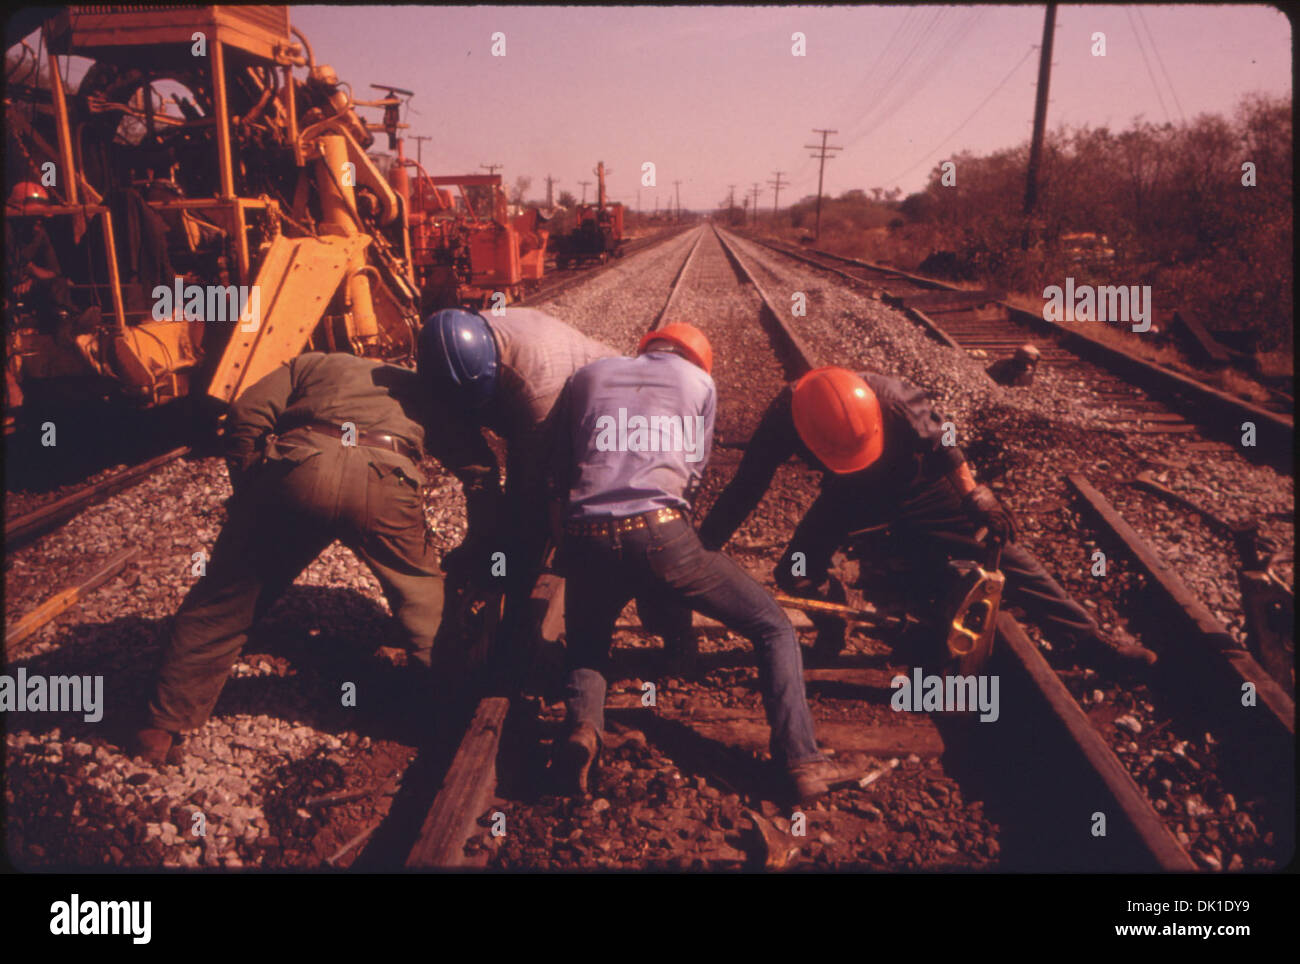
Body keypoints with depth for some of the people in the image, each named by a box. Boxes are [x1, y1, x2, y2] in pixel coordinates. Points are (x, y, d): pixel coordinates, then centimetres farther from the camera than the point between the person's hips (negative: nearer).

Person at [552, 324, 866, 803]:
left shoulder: (589, 376, 23)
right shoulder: (699, 381, 18)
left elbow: (560, 471, 23)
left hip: (586, 540, 3)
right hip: (660, 535, -3)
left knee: (585, 645, 30)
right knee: (773, 626, 12)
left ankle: (582, 725, -1)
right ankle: (801, 762, 0)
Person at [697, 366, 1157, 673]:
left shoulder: (896, 400, -38)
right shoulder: (784, 417, -34)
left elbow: (939, 444, -17)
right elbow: (746, 486, -23)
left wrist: (975, 496, -9)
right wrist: (704, 546, -23)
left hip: (915, 490, -1)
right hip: (849, 498, 2)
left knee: (1001, 551, -10)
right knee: (795, 574, -16)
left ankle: (1093, 640, 1)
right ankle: (831, 634, 16)